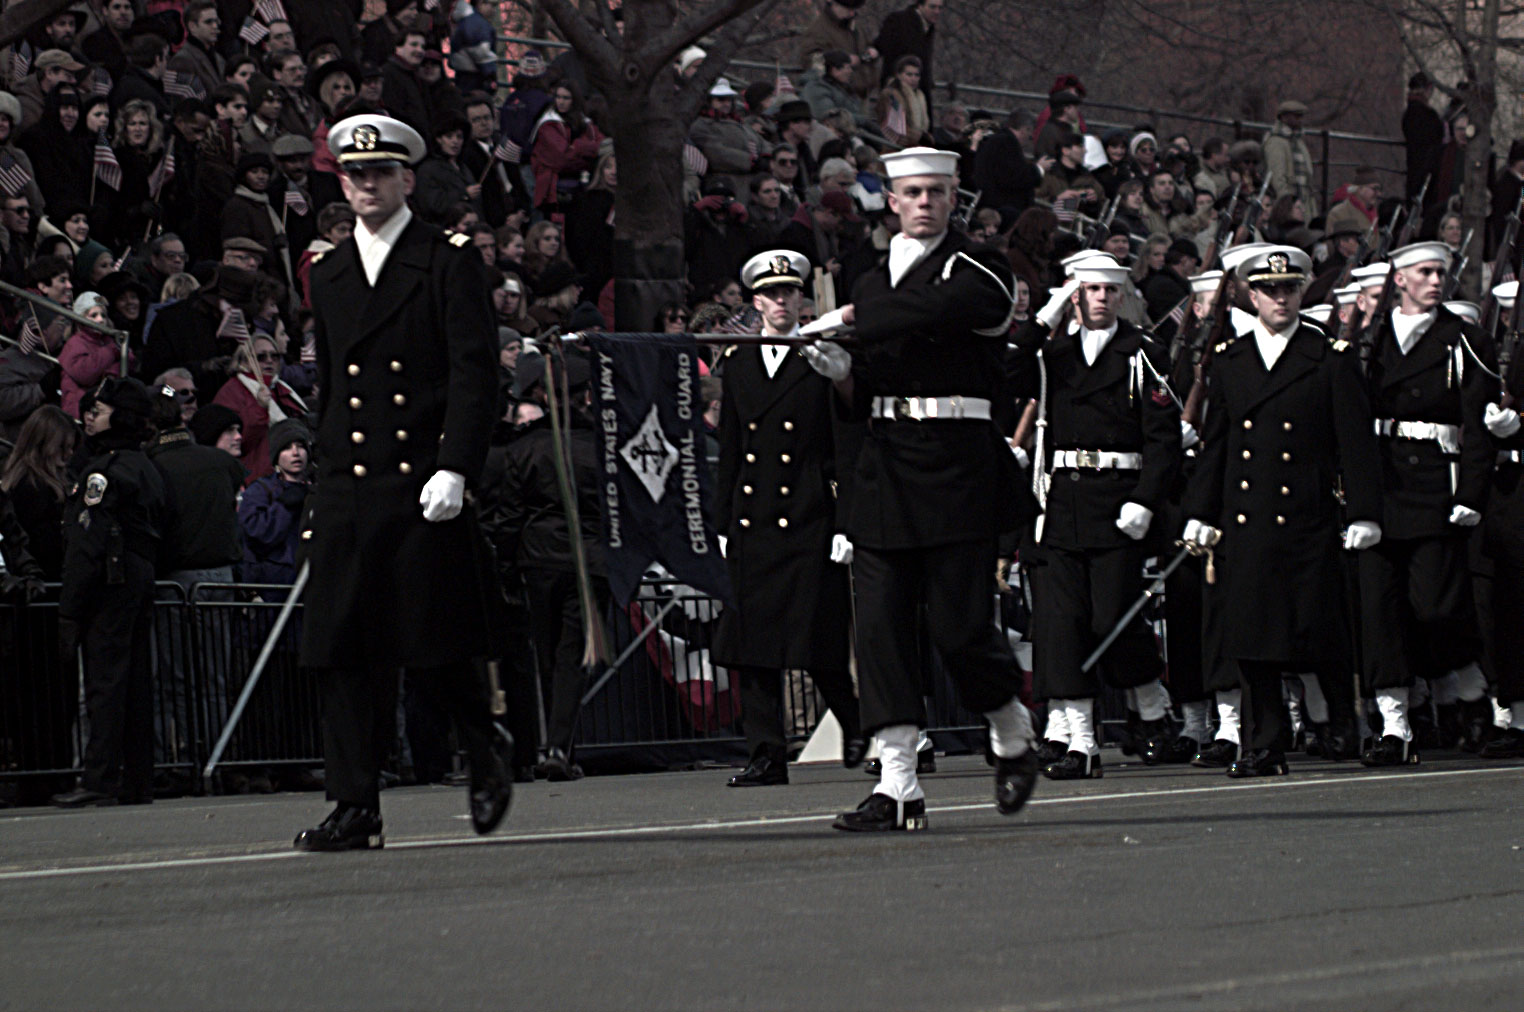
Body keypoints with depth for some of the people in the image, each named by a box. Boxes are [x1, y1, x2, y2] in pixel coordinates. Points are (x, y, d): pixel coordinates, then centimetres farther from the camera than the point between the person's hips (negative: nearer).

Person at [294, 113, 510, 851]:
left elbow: (474, 375, -7)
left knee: (433, 650, -2)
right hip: (347, 496, 5)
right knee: (345, 653, -2)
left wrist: (454, 469, -17)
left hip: (424, 487, -5)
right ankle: (356, 809, 0)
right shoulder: (328, 274, 17)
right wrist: (325, 480, 16)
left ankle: (486, 754, 24)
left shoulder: (449, 263, 1)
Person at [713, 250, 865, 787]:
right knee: (752, 643, 0)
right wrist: (724, 523, 11)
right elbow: (729, 450, 16)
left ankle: (857, 722, 20)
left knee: (817, 642, -5)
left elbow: (843, 447, -2)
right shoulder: (737, 362, 14)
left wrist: (845, 524, -9)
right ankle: (766, 755, 2)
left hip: (809, 520, -4)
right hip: (752, 521, 4)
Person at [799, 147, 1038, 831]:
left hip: (957, 466, -5)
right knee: (879, 623, -4)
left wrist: (851, 317, -16)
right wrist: (838, 370, 0)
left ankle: (1011, 732, 23)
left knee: (960, 625, -6)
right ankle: (897, 785, -4)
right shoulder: (873, 283, 19)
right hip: (885, 465, 5)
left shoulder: (976, 272, 0)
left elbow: (933, 309, -23)